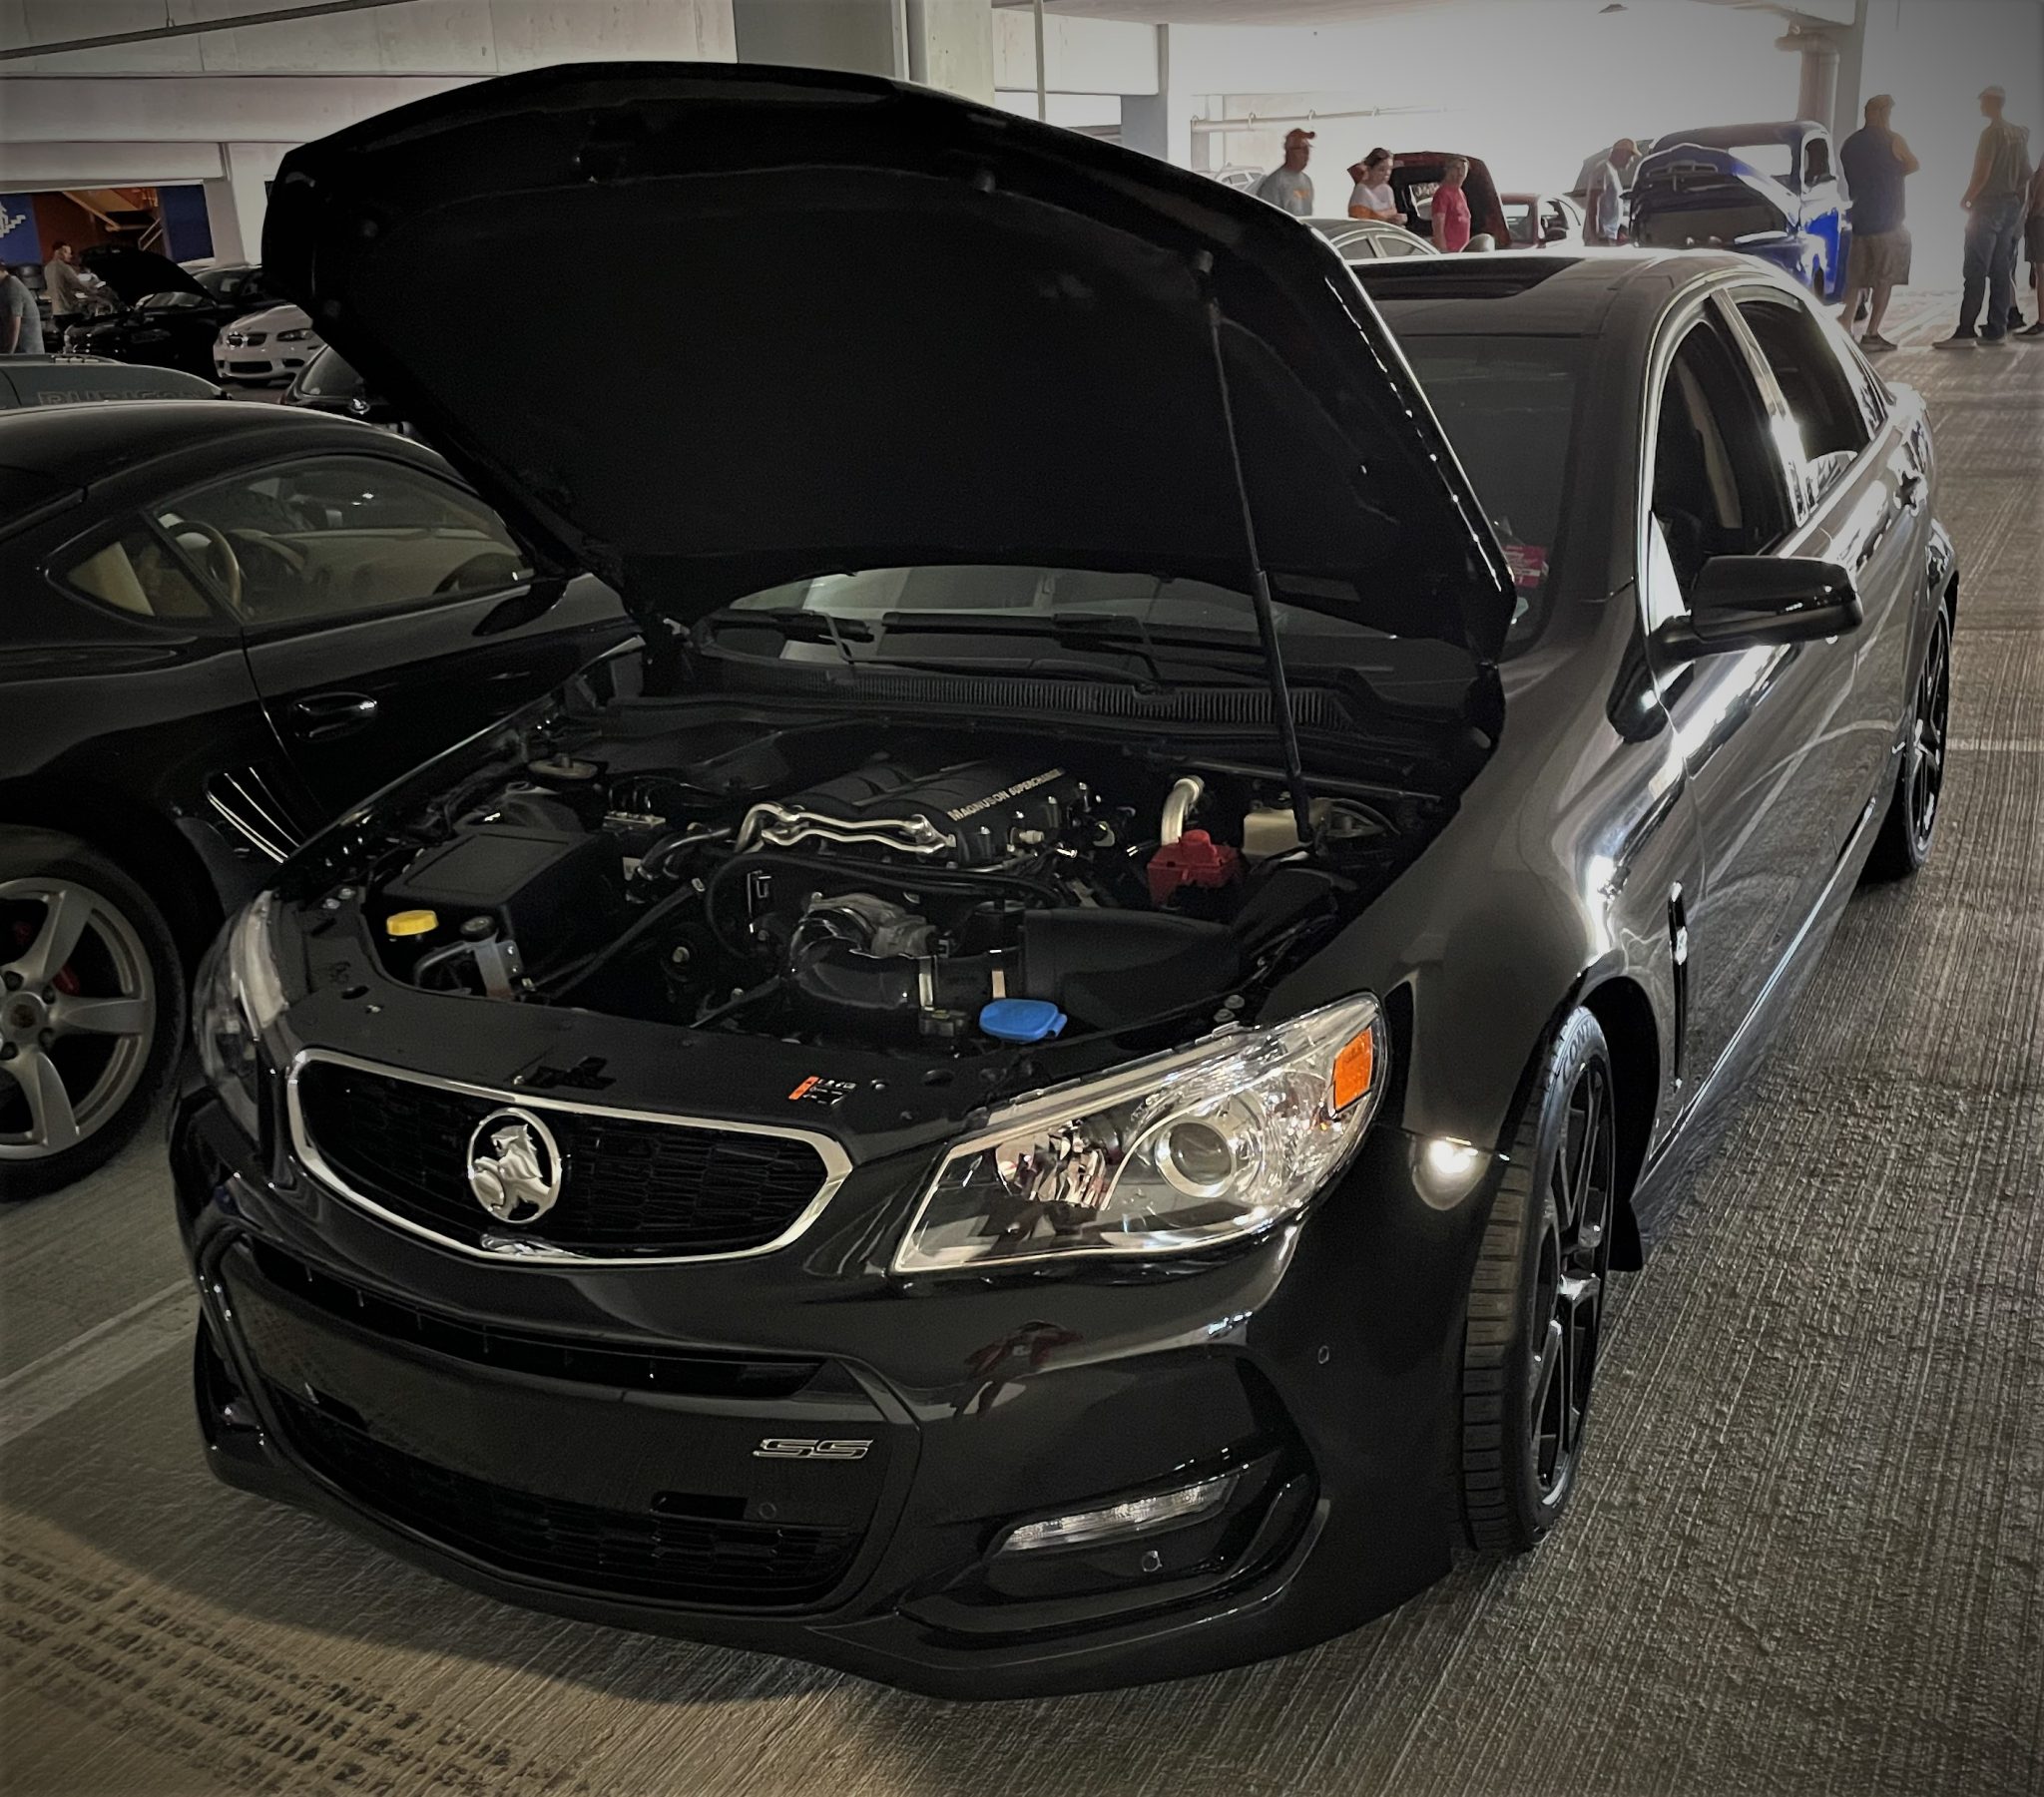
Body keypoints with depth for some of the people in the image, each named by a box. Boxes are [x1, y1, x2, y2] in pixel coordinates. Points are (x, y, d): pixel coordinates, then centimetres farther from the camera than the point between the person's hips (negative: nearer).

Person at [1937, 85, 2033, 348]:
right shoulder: (2020, 134, 14)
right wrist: (2021, 205, 22)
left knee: (1975, 272, -11)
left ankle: (1965, 331, -15)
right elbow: (2026, 175, 17)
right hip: (2011, 208, 8)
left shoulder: (1992, 133, -10)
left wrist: (1966, 199, -5)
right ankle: (1996, 331, 4)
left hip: (1988, 207, -8)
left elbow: (1983, 172, -17)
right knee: (2001, 272, 6)